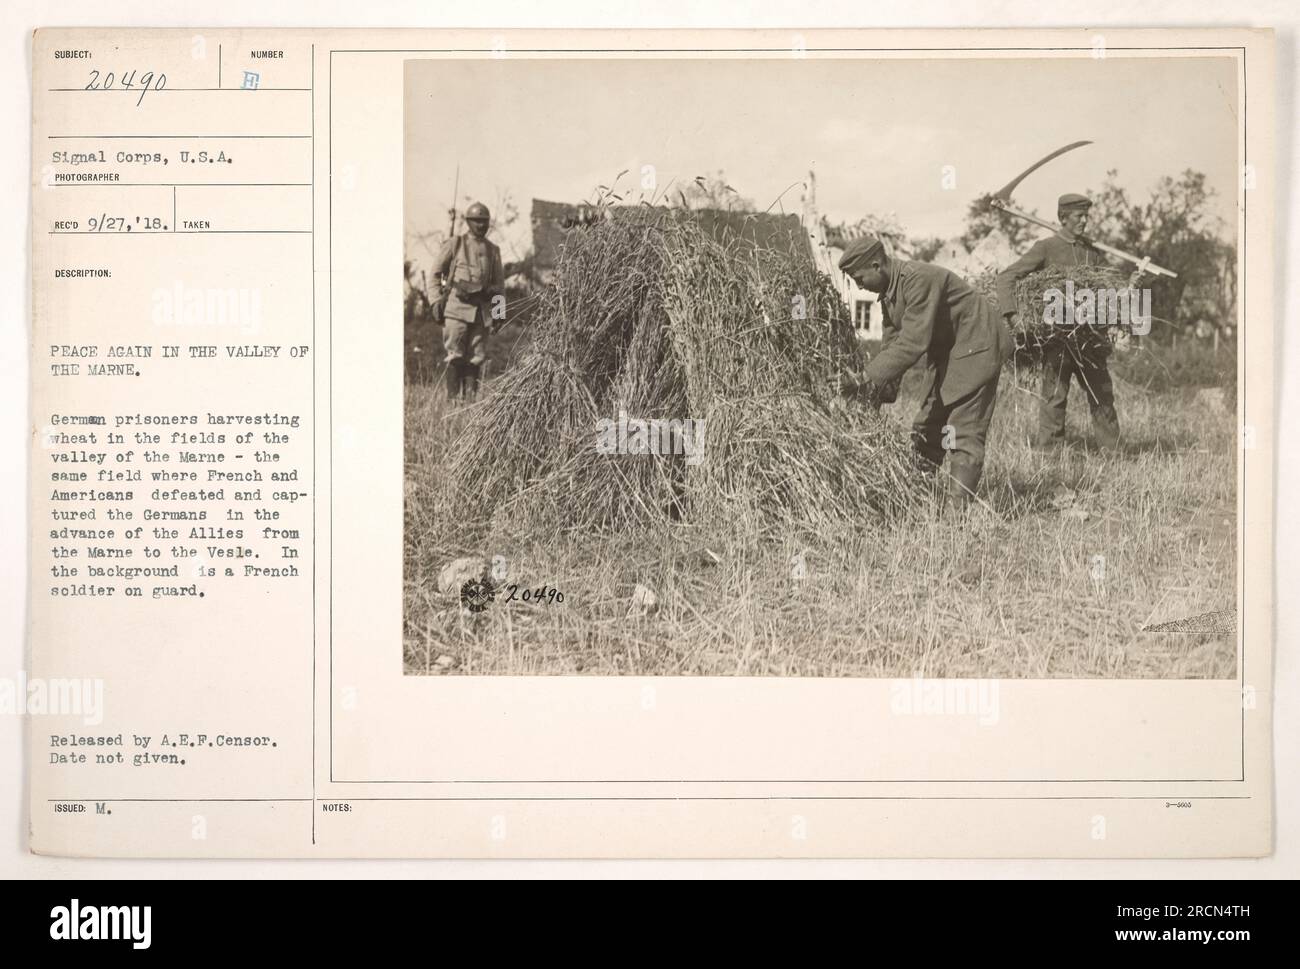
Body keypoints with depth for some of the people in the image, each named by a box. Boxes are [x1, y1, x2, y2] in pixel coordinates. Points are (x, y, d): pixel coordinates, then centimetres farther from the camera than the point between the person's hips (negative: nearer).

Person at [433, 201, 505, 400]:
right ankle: (452, 398, -3)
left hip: (483, 309, 3)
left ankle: (470, 398, 6)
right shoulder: (454, 244, 4)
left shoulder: (493, 250, 14)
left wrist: (500, 312, 11)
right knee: (455, 357, -6)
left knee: (476, 359, 2)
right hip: (458, 307, -3)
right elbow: (436, 274, 6)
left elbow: (500, 283, 18)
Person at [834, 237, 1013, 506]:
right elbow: (892, 342, 9)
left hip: (975, 349, -10)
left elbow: (913, 343, -30)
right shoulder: (889, 291, 5)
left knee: (963, 433, -14)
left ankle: (960, 509, -15)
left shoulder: (919, 279, -26)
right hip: (947, 353, 10)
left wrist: (869, 378, -30)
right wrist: (880, 391, -3)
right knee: (925, 431, 11)